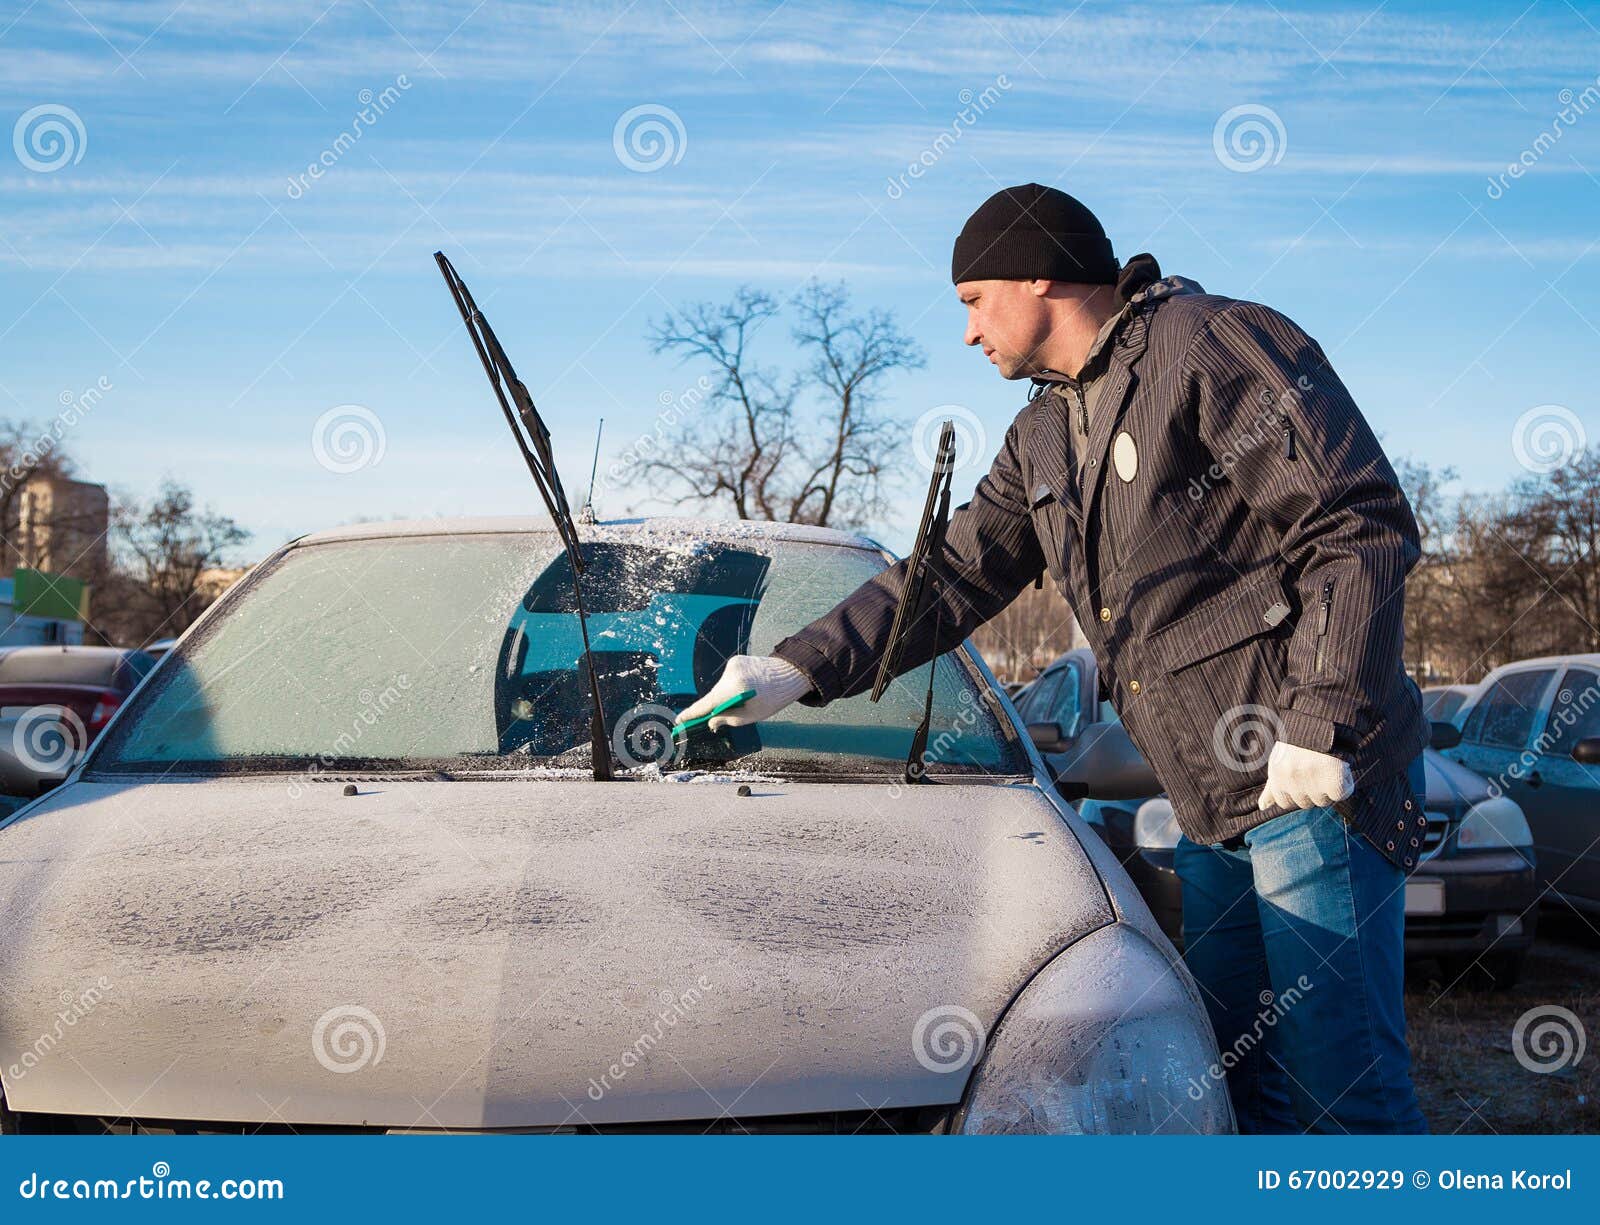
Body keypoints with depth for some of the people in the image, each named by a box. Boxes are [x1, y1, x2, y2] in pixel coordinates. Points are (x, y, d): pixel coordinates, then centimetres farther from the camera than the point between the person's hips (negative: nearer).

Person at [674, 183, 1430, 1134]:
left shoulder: (1215, 347, -10)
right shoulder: (1045, 437, 18)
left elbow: (1363, 528, -16)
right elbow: (954, 576, 22)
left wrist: (1321, 726, -21)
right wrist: (800, 669, 13)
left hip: (1314, 781, -9)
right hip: (1212, 807, 9)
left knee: (1341, 1083, -5)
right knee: (1243, 1070, 13)